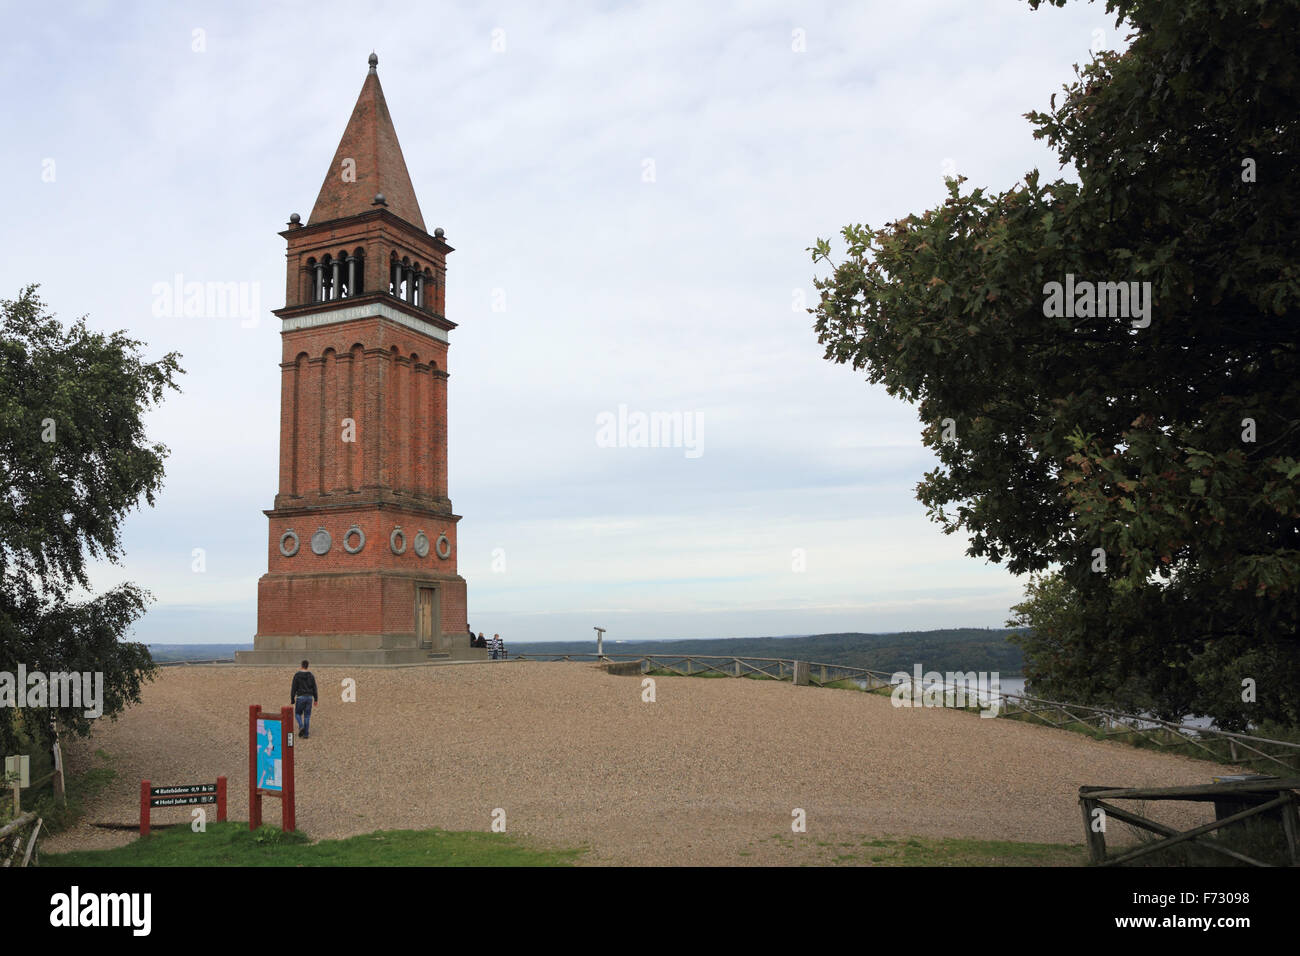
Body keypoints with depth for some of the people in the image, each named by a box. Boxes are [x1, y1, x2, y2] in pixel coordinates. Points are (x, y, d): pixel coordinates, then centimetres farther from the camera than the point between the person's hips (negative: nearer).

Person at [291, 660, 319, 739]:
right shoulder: (311, 675, 2)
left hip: (300, 697, -3)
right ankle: (306, 734, 3)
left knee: (298, 714, 15)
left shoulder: (297, 675, -6)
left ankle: (301, 726, -13)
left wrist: (292, 700, 1)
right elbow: (314, 688, 4)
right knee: (307, 716, 8)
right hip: (309, 697, 3)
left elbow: (294, 688, -6)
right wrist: (316, 699, 10)